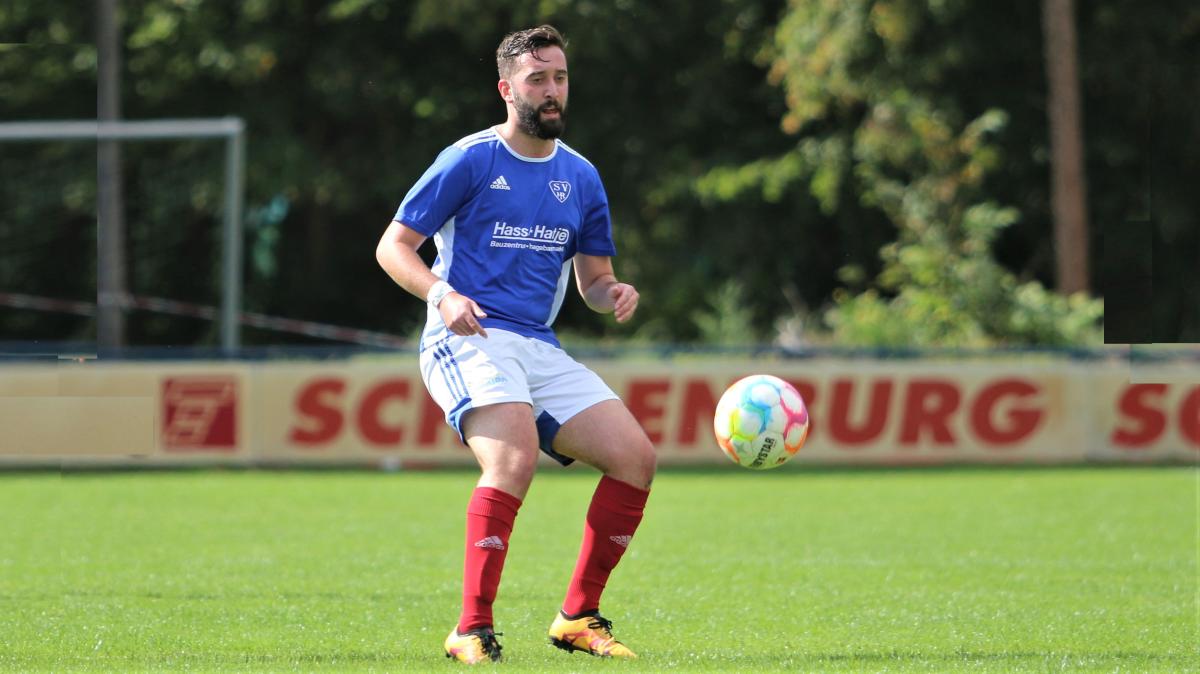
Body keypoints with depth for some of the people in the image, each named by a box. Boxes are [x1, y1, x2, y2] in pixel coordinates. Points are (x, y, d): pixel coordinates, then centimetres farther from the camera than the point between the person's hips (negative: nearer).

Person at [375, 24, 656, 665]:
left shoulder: (580, 176, 15)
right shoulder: (470, 160, -2)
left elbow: (592, 278, 22)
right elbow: (393, 245, -3)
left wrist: (614, 294, -3)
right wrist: (443, 295, -21)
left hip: (541, 349, 6)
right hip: (469, 342, -6)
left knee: (635, 456, -7)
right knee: (515, 456, -32)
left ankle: (578, 617, 5)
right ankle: (472, 630, -29)